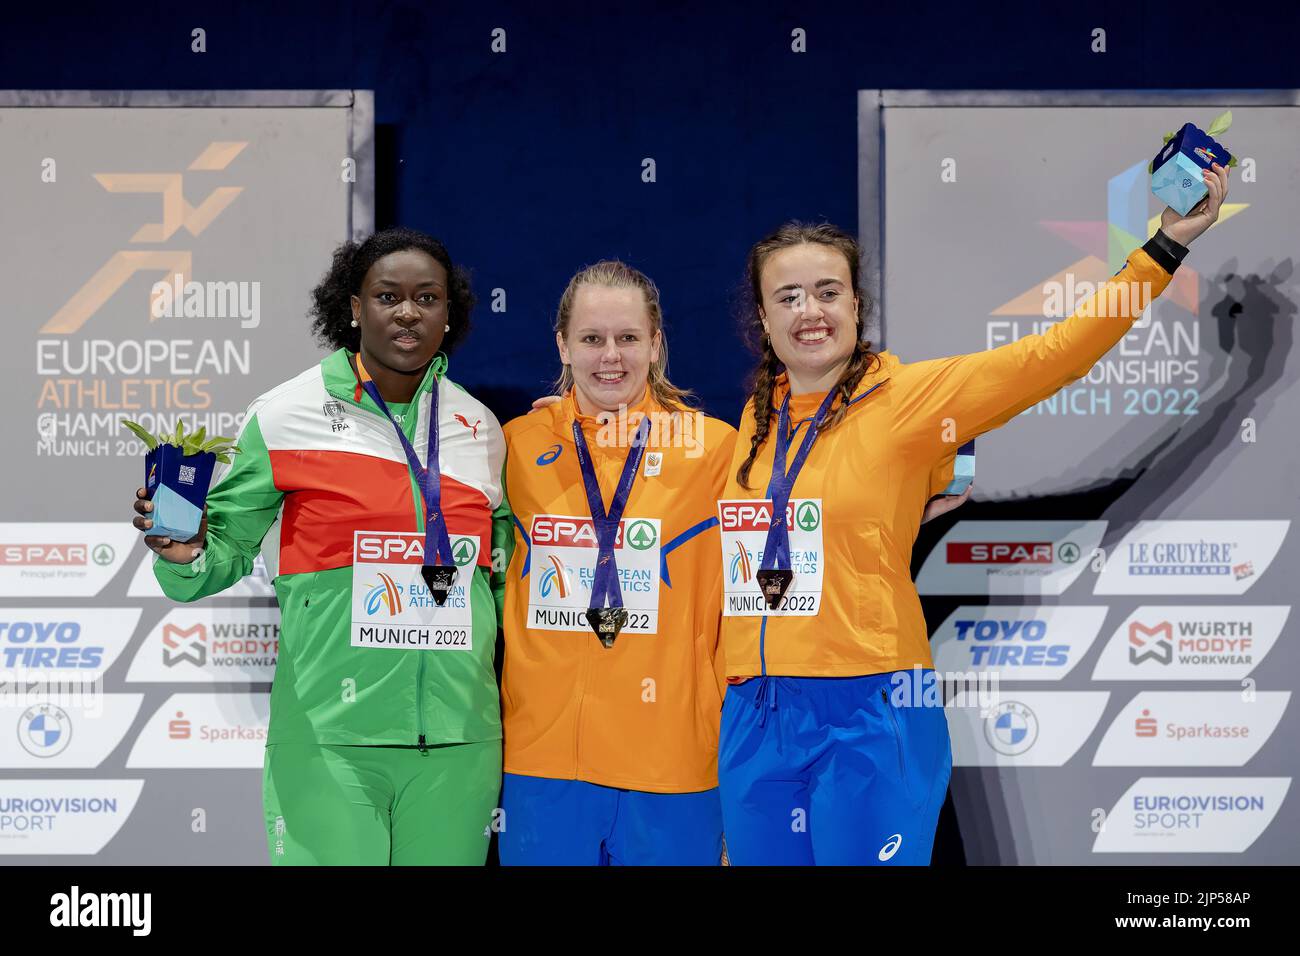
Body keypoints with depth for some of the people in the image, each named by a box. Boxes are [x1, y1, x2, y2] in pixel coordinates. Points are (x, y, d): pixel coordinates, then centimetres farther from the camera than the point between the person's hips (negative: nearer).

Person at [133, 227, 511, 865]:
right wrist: (183, 555, -17)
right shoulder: (287, 416, -1)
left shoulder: (480, 428, 10)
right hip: (328, 735, -3)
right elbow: (226, 550, 4)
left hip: (457, 736, 4)